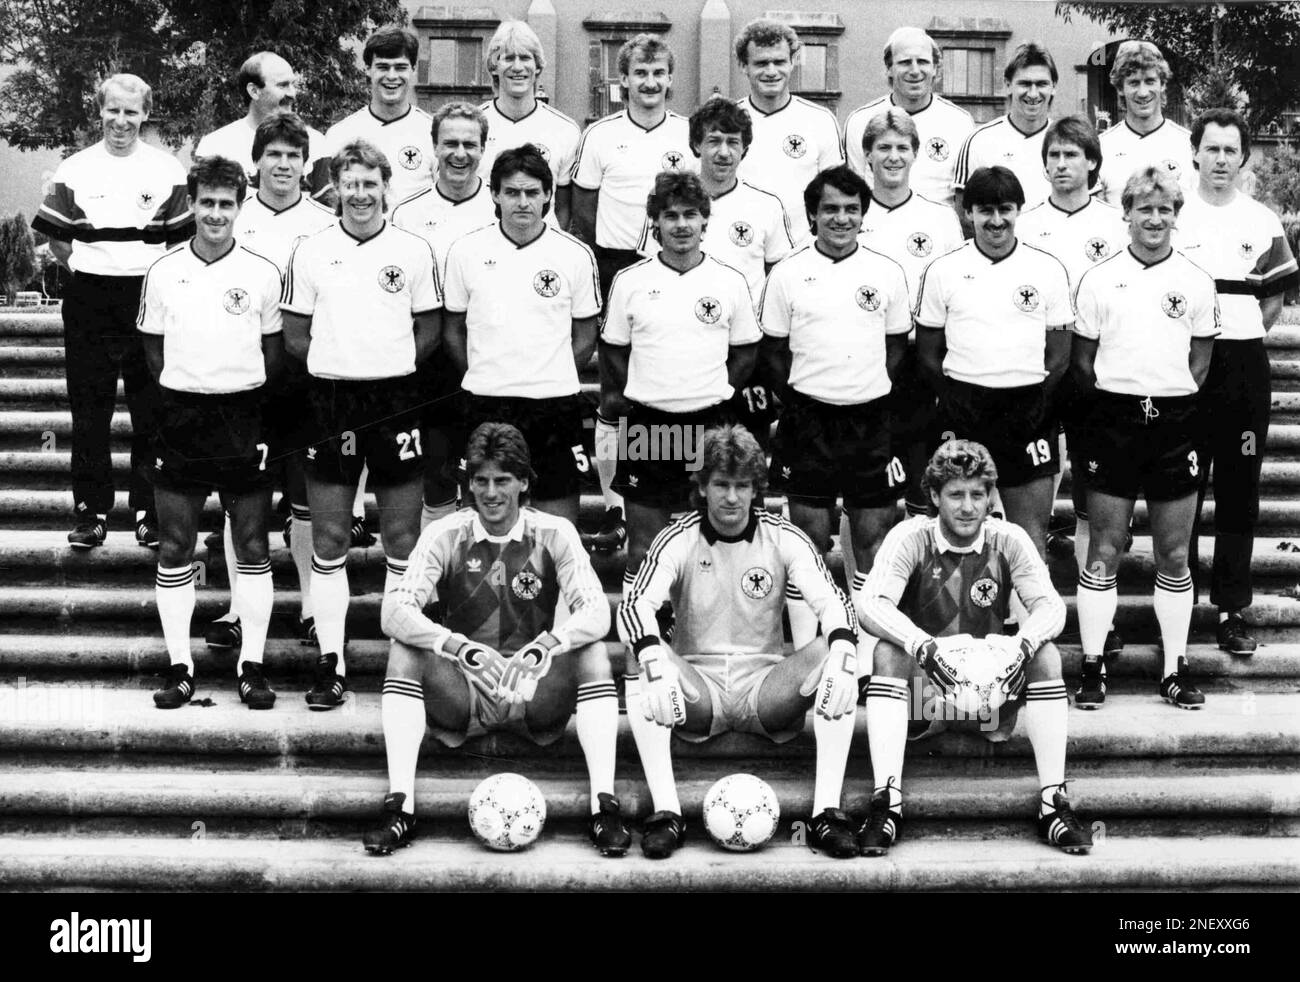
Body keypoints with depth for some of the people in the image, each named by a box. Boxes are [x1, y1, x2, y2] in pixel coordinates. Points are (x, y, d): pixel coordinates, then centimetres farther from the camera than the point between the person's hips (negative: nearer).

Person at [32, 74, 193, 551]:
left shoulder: (166, 169, 4)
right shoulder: (74, 169, 6)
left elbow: (183, 237, 7)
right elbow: (55, 235, 11)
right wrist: (81, 267, 4)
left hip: (149, 300, -1)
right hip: (89, 302, 1)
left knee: (151, 413, 2)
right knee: (89, 412, 3)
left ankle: (150, 511, 11)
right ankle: (91, 512, 10)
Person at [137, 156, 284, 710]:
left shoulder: (263, 274, 0)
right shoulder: (163, 273, 3)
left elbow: (273, 350, 8)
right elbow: (153, 347, 11)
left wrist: (244, 393, 2)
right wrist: (185, 388, 4)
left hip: (243, 418, -1)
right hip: (180, 413, 1)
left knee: (253, 547, 2)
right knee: (175, 547, 3)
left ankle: (252, 665, 11)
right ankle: (180, 667, 12)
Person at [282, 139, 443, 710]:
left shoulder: (414, 251, 4)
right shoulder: (310, 252, 4)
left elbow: (430, 327, 9)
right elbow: (294, 334, 8)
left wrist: (392, 365, 0)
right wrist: (338, 363, 1)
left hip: (397, 398, 0)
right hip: (330, 400, 0)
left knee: (402, 536, 3)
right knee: (329, 539, 2)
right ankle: (330, 663, 8)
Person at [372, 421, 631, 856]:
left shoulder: (553, 534, -5)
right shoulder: (445, 535, -5)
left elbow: (597, 613, -17)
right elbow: (394, 611, -19)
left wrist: (541, 647, -37)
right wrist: (461, 648, -36)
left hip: (534, 692, 0)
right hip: (460, 695, 0)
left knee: (593, 653, -25)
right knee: (404, 652, -25)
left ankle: (604, 805, -27)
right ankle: (399, 807, -25)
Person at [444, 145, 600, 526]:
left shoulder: (576, 255, 1)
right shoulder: (465, 251, 3)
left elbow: (585, 338, 7)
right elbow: (453, 329, 10)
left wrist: (551, 380, 1)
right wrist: (481, 380, 4)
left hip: (555, 405, -1)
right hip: (485, 406, 1)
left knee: (558, 521, 2)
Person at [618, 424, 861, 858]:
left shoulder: (783, 538, -1)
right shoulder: (678, 540, -3)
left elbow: (833, 603, -12)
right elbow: (634, 606, -18)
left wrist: (842, 658, -34)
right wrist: (658, 667, -39)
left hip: (765, 687, 1)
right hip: (697, 689, 0)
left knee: (831, 654, -25)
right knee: (642, 656, -29)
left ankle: (827, 811, -28)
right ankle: (666, 811, -31)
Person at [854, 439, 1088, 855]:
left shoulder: (1009, 539, -4)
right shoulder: (911, 537, -10)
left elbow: (1051, 606, -14)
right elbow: (868, 603, -24)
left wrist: (1019, 643, -37)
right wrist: (922, 646, -41)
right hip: (924, 682, -1)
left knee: (1046, 654, -23)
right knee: (888, 651, -29)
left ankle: (1053, 802, -22)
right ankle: (886, 801, -33)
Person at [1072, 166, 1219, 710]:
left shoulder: (1196, 281, 5)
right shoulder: (1098, 279, 2)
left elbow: (1200, 359, 11)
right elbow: (1082, 358, 6)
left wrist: (1172, 399, 0)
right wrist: (1117, 400, 0)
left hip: (1175, 421, 1)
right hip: (1114, 420, -1)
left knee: (1174, 555, 6)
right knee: (1103, 552, 1)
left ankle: (1175, 669, 15)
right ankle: (1092, 667, 9)